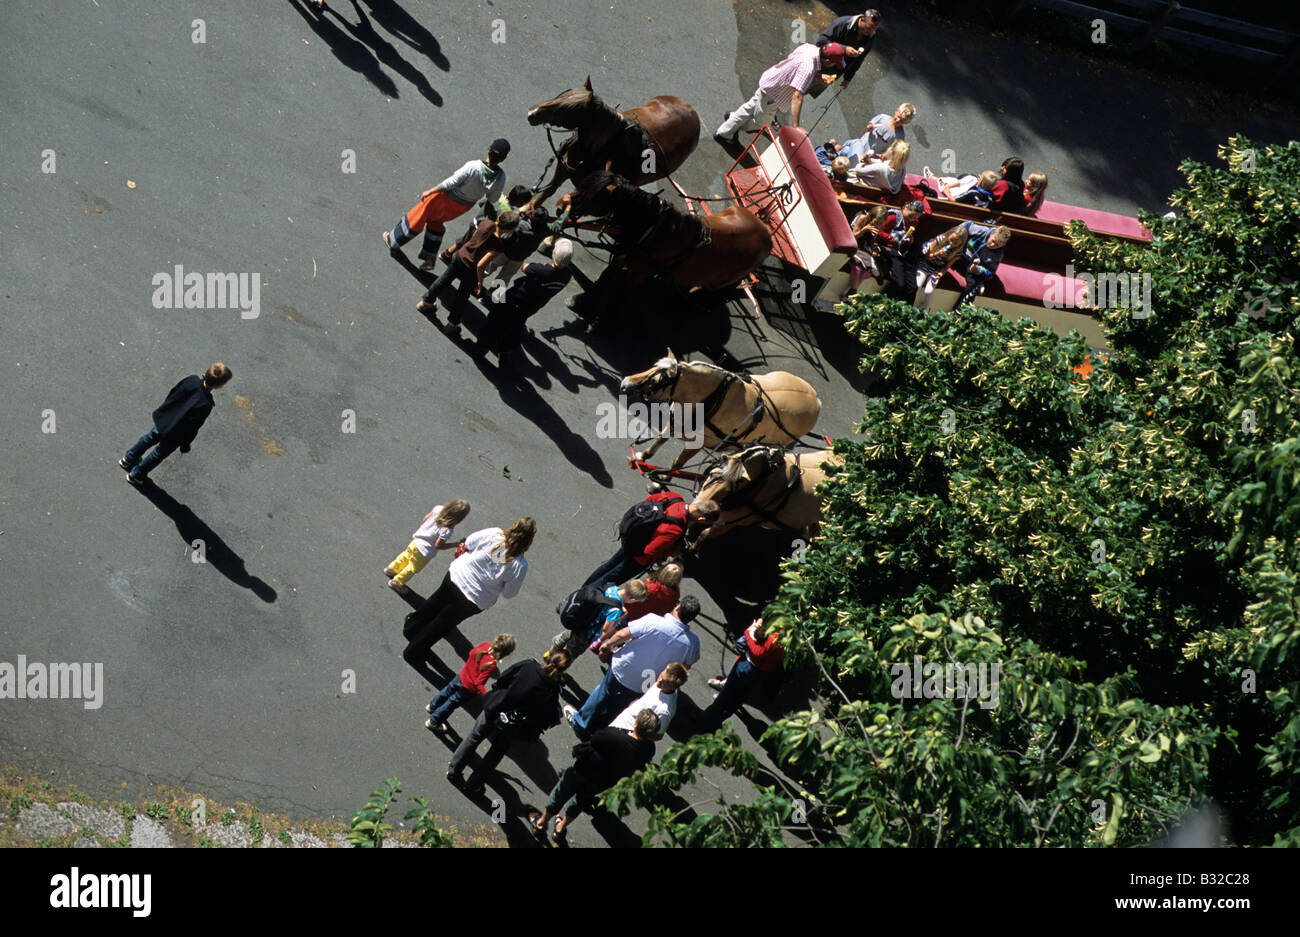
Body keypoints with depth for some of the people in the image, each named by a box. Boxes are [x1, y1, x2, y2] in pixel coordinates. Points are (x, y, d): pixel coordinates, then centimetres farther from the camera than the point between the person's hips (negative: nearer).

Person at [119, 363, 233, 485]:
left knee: (149, 439, 32)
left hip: (162, 419, 5)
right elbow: (192, 428, -24)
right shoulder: (205, 405, -37)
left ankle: (128, 459, 55)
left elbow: (171, 394, -3)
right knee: (159, 454, 22)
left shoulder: (192, 379, -21)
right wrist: (186, 445, -6)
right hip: (174, 435, -5)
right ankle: (136, 475, 44)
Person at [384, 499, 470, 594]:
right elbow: (438, 545, -23)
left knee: (406, 556, 34)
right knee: (413, 568, 22)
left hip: (416, 540, 6)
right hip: (425, 552, -6)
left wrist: (419, 529, 17)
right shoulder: (447, 531, -37)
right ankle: (396, 583, 43)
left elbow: (426, 518, -2)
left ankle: (391, 569, 57)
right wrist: (457, 544, -19)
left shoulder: (438, 508, -21)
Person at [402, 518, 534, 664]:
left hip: (456, 575, 3)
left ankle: (411, 627, 56)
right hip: (474, 600, -2)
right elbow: (509, 593, -13)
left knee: (435, 603, 33)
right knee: (442, 624, 17)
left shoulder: (493, 533, -21)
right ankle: (413, 653, 33)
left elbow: (468, 543, -3)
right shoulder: (520, 566, -26)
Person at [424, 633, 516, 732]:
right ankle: (433, 723, 41)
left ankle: (432, 706, 61)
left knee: (447, 691, 34)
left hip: (461, 676, 6)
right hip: (468, 688, -6)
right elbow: (479, 683, -32)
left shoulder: (485, 645, -20)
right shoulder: (492, 665, -38)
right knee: (450, 705, 19)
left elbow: (470, 654, 0)